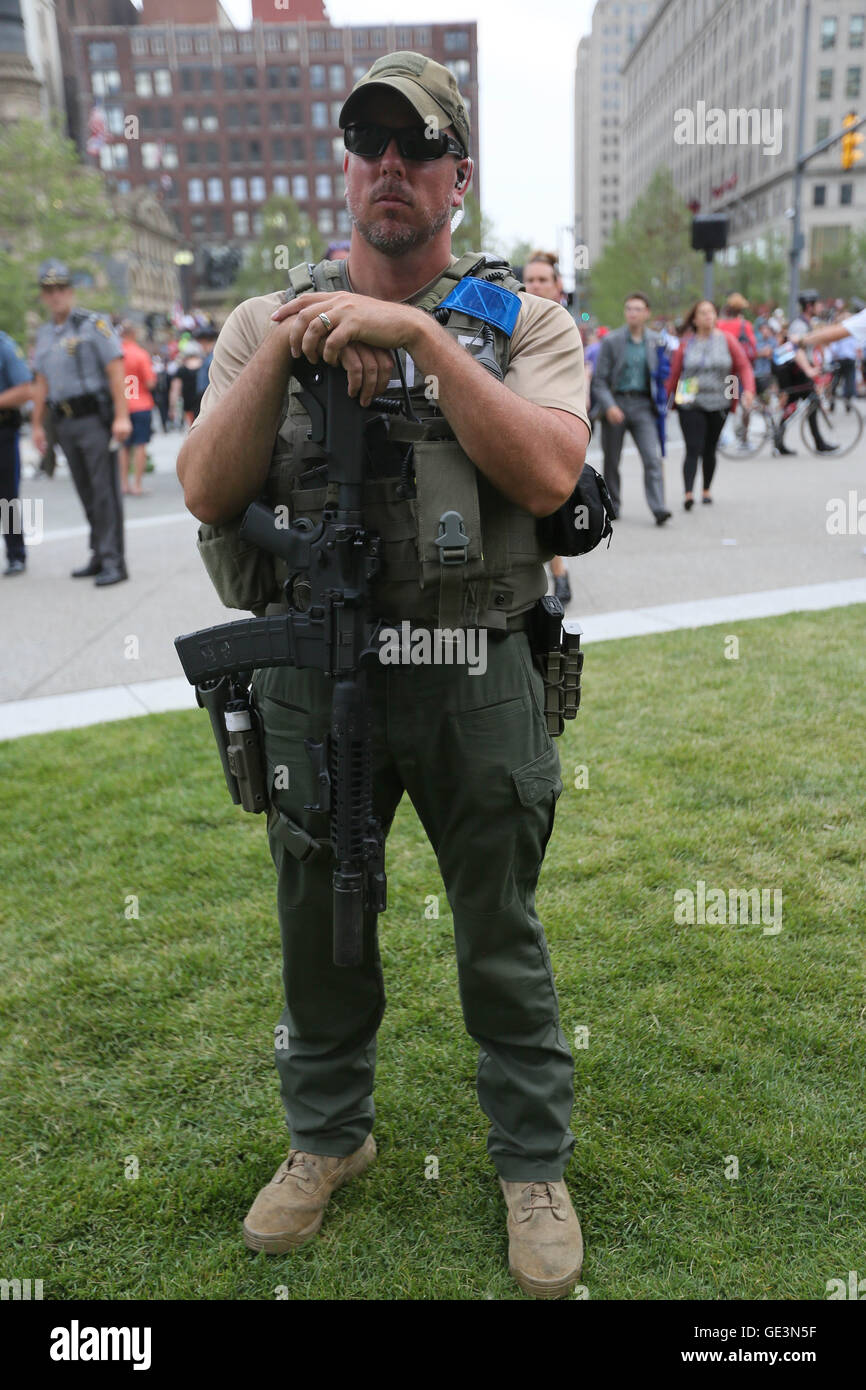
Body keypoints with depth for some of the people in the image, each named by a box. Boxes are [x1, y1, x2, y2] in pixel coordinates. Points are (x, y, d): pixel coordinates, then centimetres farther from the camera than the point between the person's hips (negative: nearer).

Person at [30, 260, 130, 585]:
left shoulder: (93, 324, -3)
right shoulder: (44, 335, 16)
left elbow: (116, 370, -10)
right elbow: (41, 383, 19)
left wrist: (121, 416, -18)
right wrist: (37, 425, 14)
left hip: (94, 418, -6)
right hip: (65, 423, 6)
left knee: (105, 490, -9)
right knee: (86, 493, 9)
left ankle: (113, 561, -8)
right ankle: (99, 556, 16)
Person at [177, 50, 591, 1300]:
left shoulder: (522, 320, 0)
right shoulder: (268, 321, 6)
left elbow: (547, 476, -17)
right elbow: (208, 495, -5)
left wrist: (421, 334, -20)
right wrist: (283, 350, -16)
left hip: (478, 682, -2)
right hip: (312, 675, 3)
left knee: (502, 939, 11)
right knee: (320, 928, 17)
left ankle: (534, 1162, 35)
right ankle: (328, 1135, 43)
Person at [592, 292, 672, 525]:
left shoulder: (654, 342, 7)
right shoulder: (612, 340, -1)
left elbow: (659, 375, 13)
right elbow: (599, 379, -4)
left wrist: (660, 404, 2)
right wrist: (609, 406, -17)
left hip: (642, 405, 1)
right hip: (616, 403, -1)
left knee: (653, 458, -13)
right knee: (612, 461, 8)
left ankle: (658, 508, -16)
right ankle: (613, 506, 24)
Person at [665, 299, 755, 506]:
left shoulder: (726, 340, 5)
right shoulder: (686, 344, 3)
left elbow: (744, 366, 3)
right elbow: (674, 373, 4)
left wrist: (748, 390, -11)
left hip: (718, 404, 2)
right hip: (690, 404, -2)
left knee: (709, 450, 9)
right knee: (693, 449, -14)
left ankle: (706, 490, 24)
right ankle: (688, 493, -20)